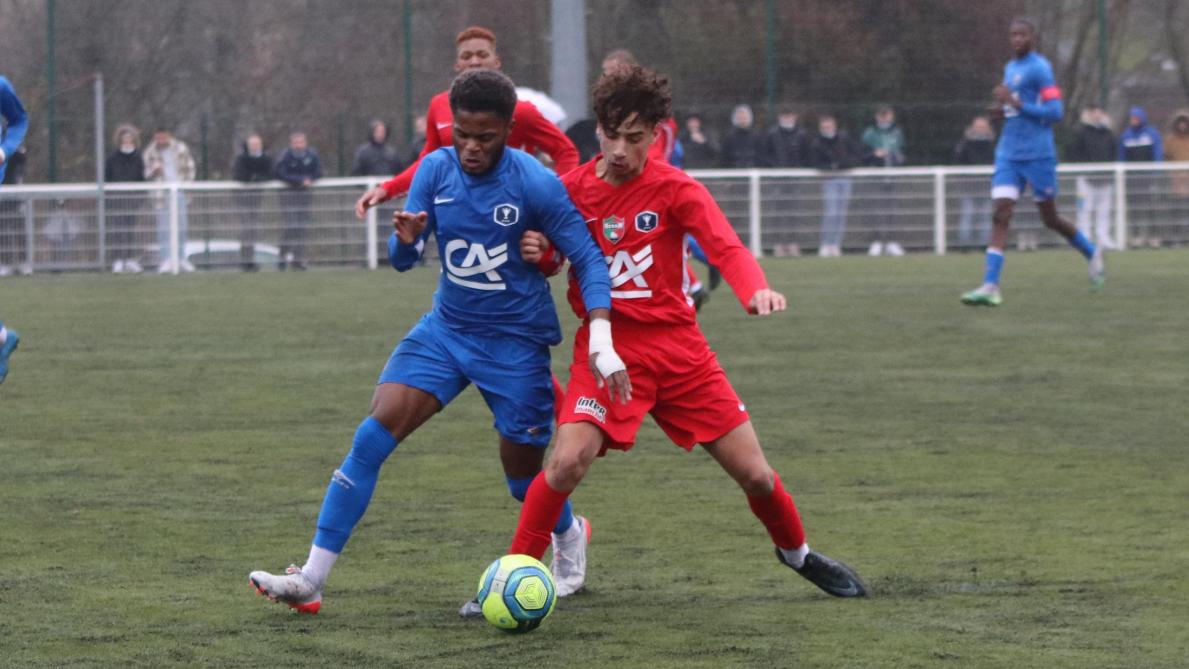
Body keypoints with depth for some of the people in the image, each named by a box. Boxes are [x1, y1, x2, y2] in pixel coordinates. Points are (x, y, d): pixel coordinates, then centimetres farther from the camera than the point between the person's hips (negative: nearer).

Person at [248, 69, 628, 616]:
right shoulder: (436, 170, -6)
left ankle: (570, 536, 44)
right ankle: (311, 580, -12)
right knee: (372, 437, -12)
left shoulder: (535, 184, -18)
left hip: (516, 344, -4)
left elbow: (587, 258, -13)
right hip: (446, 330, 4)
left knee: (524, 477, 6)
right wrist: (406, 239, -26)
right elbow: (402, 260, -1)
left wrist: (601, 339, -25)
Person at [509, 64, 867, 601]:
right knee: (568, 461, -24)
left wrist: (756, 289, -45)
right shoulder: (571, 189, -2)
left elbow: (726, 246, -23)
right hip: (608, 346, 0)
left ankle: (796, 552, 33)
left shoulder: (676, 190, -7)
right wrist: (536, 252, -15)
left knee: (755, 474, 3)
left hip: (679, 346, 1)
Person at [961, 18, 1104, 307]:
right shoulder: (1010, 68, 14)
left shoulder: (1039, 68, -9)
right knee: (1000, 215, -8)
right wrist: (1003, 111, 4)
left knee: (1050, 218, 6)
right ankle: (990, 286, -17)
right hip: (1009, 153, 6)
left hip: (1037, 154, -6)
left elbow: (1055, 111, -15)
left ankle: (1092, 253, 33)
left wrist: (1016, 104, -21)